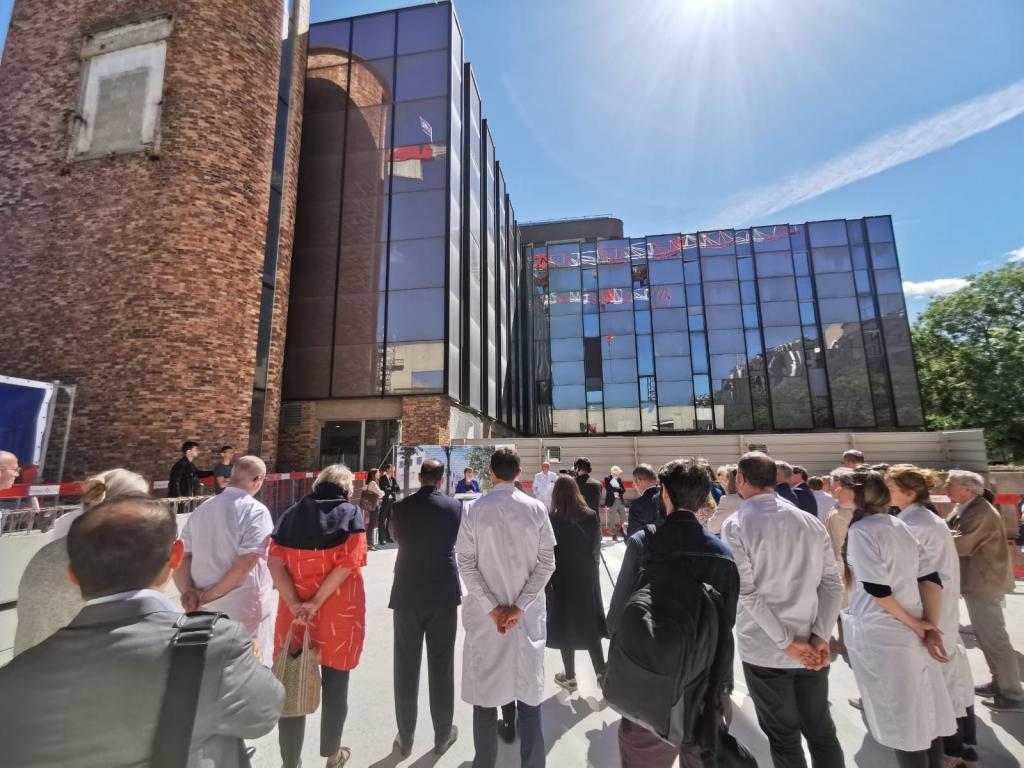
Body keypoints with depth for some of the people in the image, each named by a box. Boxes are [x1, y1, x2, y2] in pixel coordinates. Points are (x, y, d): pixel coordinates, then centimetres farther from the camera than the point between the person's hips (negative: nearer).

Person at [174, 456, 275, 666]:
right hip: (244, 611, -6)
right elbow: (245, 564, -23)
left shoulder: (202, 508, 4)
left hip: (205, 610, 7)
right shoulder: (255, 511, -18)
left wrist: (188, 591, -5)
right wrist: (208, 596, -11)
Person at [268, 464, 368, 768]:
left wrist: (294, 604, -11)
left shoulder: (291, 513, 3)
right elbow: (348, 563, -18)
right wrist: (316, 602, -12)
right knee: (335, 684, 17)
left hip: (295, 612, 2)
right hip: (338, 613, -2)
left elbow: (276, 563, -6)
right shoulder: (351, 514, -7)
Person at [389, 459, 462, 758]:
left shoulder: (401, 507, -8)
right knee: (441, 665, 13)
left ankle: (405, 738, 27)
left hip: (407, 593, 1)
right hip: (444, 593, 0)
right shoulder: (454, 507, -9)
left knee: (406, 666, 14)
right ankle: (443, 734, 28)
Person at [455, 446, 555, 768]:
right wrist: (519, 607, -6)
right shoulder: (537, 509, -7)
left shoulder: (474, 510, -9)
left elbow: (466, 564, -9)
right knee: (529, 691, 15)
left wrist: (492, 608, -7)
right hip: (528, 615, 1)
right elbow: (546, 564, -8)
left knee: (484, 689, 16)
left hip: (485, 614, 0)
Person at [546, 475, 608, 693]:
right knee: (590, 625, 19)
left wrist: (548, 580, -1)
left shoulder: (552, 520, -21)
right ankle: (601, 673, 24)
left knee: (565, 627, 13)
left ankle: (570, 677, 25)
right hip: (588, 577, 3)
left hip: (562, 579, -3)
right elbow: (597, 546, 0)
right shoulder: (592, 516, -10)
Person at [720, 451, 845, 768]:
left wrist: (786, 642, -10)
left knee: (784, 737, 15)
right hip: (812, 649, 4)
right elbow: (833, 585, -2)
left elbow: (747, 593, -19)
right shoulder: (811, 522, -1)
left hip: (765, 651, -4)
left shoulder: (736, 525, -15)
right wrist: (820, 637, -3)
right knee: (822, 732, 22)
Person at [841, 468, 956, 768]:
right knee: (926, 715, 19)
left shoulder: (861, 530, -17)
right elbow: (930, 577, 2)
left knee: (900, 721, 8)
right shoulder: (901, 526, 6)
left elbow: (877, 589, -21)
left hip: (880, 637, -7)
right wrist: (931, 625, -2)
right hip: (912, 634, 7)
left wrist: (913, 623, -5)